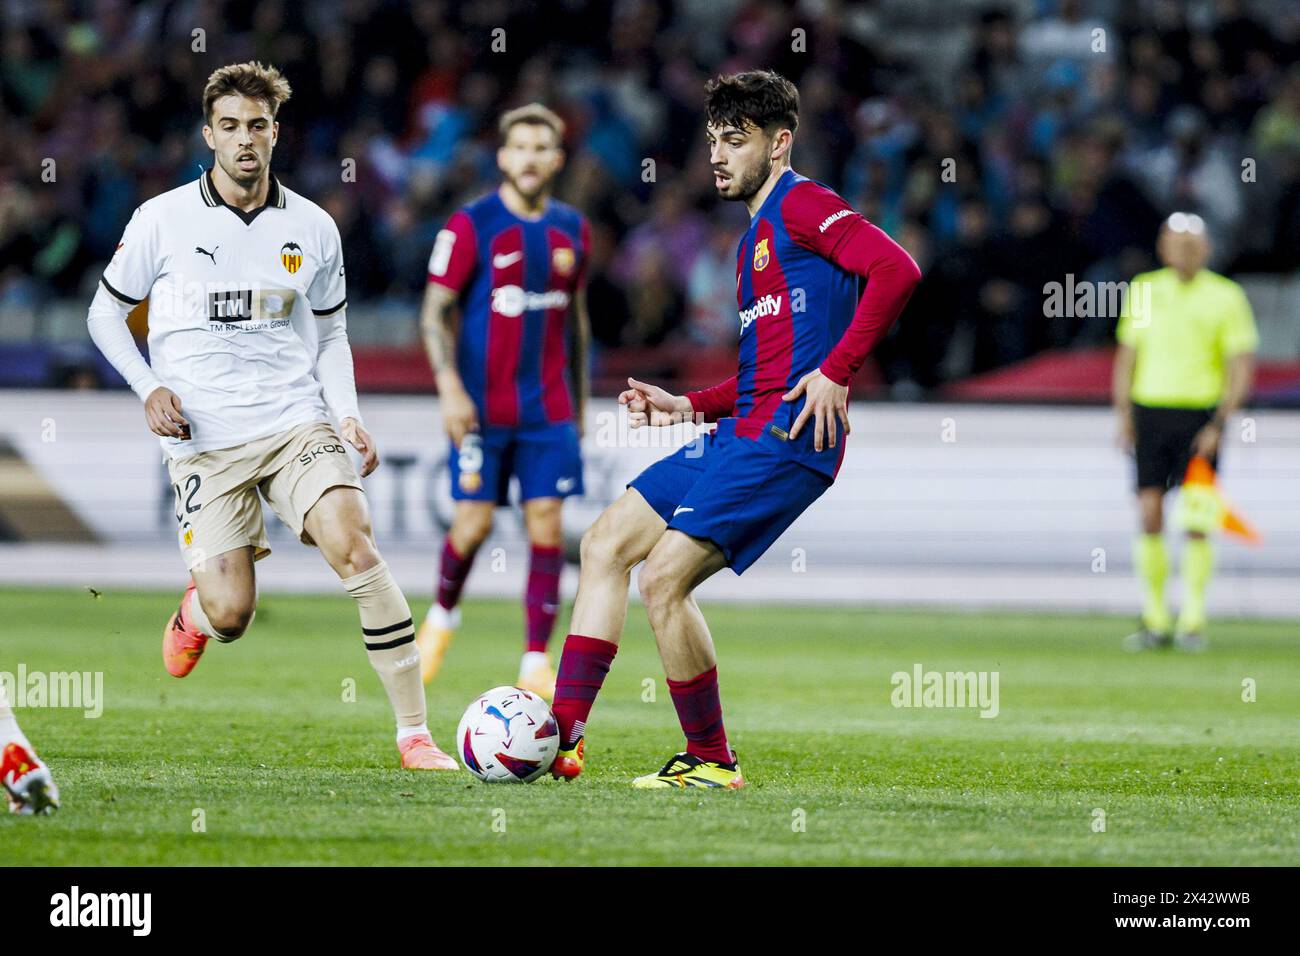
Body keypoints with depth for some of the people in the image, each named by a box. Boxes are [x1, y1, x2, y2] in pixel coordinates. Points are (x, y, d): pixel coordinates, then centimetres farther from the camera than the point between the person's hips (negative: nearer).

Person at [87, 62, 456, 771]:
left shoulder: (313, 229, 7)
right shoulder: (163, 220, 0)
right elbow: (106, 314, 10)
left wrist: (348, 418, 4)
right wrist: (150, 390, -6)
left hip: (296, 424, 1)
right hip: (203, 442, -1)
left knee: (353, 544, -24)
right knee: (230, 617, -10)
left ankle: (415, 733, -21)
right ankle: (195, 609, 32)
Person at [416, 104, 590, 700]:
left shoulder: (572, 230, 9)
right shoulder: (471, 226, -5)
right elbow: (436, 312, -5)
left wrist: (579, 399, 18)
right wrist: (449, 387, -16)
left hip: (549, 409, 3)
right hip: (481, 406, -3)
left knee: (547, 526, -4)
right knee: (475, 521, -5)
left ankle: (536, 665, -1)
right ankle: (443, 613, 25)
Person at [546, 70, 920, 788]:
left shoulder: (801, 205, -5)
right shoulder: (756, 234, 25)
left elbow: (896, 270, -21)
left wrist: (837, 371, -22)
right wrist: (687, 406, 18)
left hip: (787, 437, -10)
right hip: (741, 432, 10)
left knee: (663, 578, -16)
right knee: (606, 542, 6)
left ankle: (711, 761, -2)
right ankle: (562, 735, 4)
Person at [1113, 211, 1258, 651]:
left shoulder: (1226, 297, -1)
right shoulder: (1143, 290, 9)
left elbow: (1242, 368, -3)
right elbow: (1127, 355, 14)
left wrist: (1218, 424, -11)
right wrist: (1123, 413, 5)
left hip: (1201, 414, -3)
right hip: (1150, 412, 3)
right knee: (1149, 514, -3)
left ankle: (1192, 620, 1)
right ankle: (1155, 619, 6)